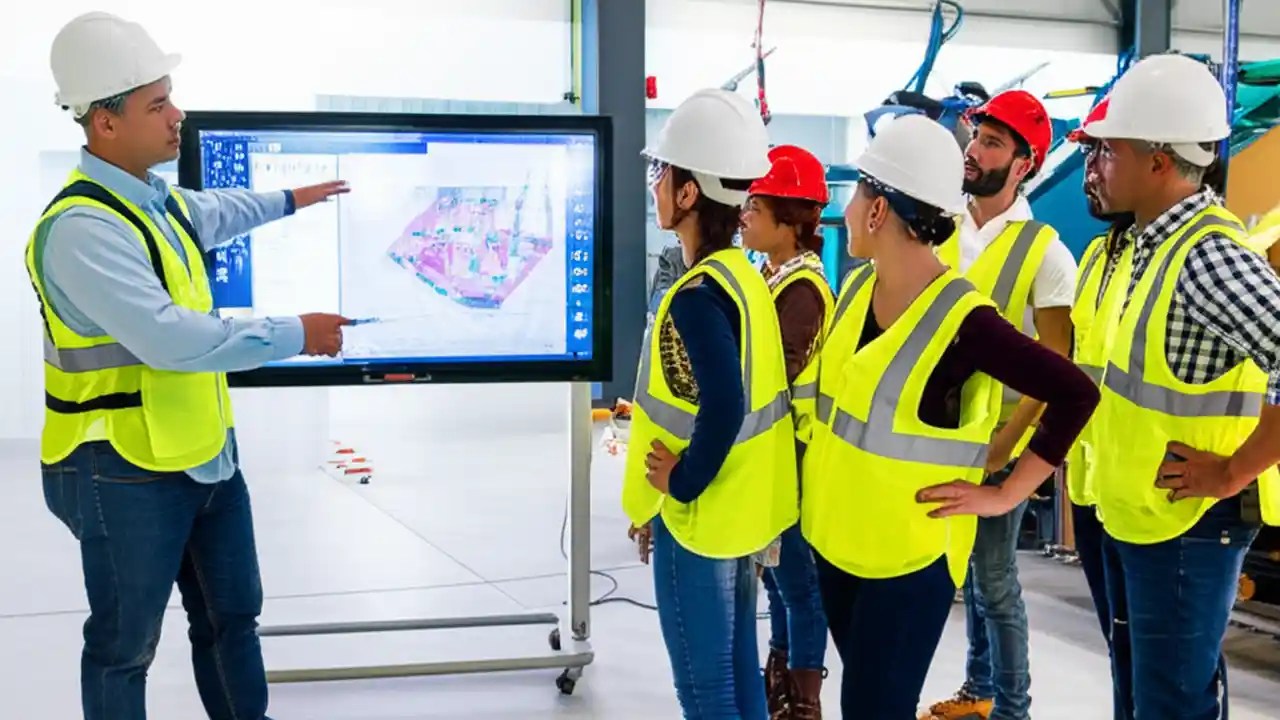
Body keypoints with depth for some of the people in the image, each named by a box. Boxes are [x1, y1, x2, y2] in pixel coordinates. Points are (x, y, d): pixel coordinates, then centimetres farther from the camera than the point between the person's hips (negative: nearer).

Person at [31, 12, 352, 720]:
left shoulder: (154, 197, 6)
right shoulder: (82, 229, -25)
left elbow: (209, 213, 33)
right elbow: (172, 339, -33)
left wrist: (288, 201, 45)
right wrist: (294, 335, -25)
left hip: (206, 453, 9)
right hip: (126, 473, -9)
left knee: (232, 615, 20)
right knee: (124, 645, 6)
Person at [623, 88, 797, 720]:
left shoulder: (696, 295, -22)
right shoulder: (744, 277, 7)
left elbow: (722, 407, -34)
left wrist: (683, 483, -18)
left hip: (700, 518, -9)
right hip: (743, 509, 9)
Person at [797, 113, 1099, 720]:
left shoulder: (962, 321, -22)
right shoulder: (855, 288, 1)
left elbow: (1076, 395, -19)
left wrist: (1004, 496, -16)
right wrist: (819, 488, 13)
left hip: (907, 554, -7)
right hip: (833, 536, 7)